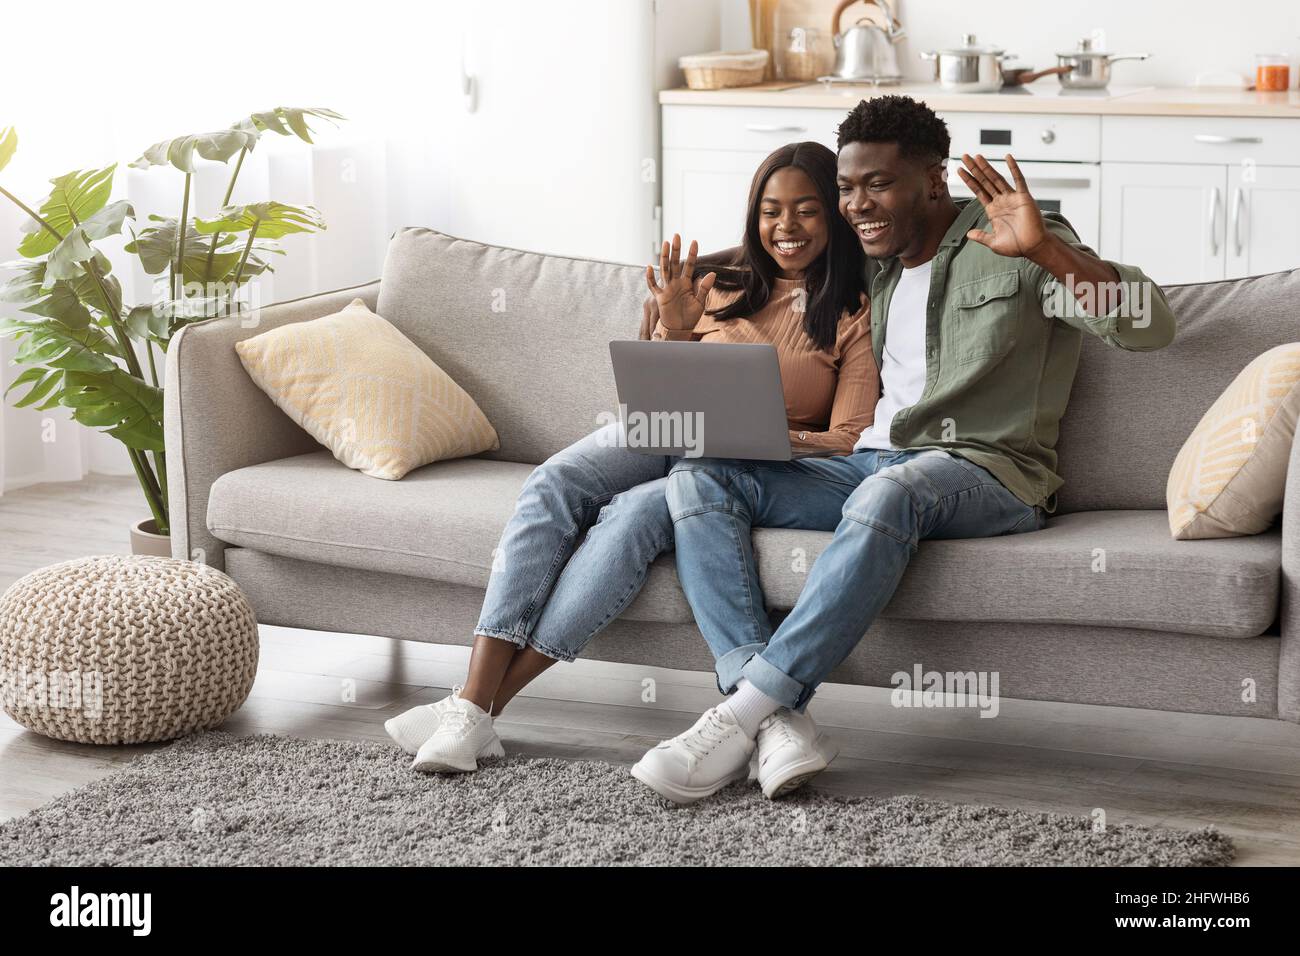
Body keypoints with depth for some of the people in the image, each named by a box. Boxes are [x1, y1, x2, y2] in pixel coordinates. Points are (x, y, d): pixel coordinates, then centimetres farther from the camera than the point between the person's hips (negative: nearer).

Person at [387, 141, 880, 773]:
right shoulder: (718, 291, 20)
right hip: (662, 438, 4)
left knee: (633, 513, -35)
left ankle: (483, 707, -36)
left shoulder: (854, 318, 7)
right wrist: (673, 331, -2)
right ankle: (471, 703, -38)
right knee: (552, 484, -29)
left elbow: (850, 442, -4)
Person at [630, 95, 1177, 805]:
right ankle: (780, 725, -33)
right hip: (859, 464, 7)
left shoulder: (1008, 246, 1)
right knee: (697, 478, -15)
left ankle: (741, 714, -39)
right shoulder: (869, 265, 21)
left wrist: (1045, 249, -26)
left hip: (982, 472, -6)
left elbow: (1150, 327, -11)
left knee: (888, 493, -41)